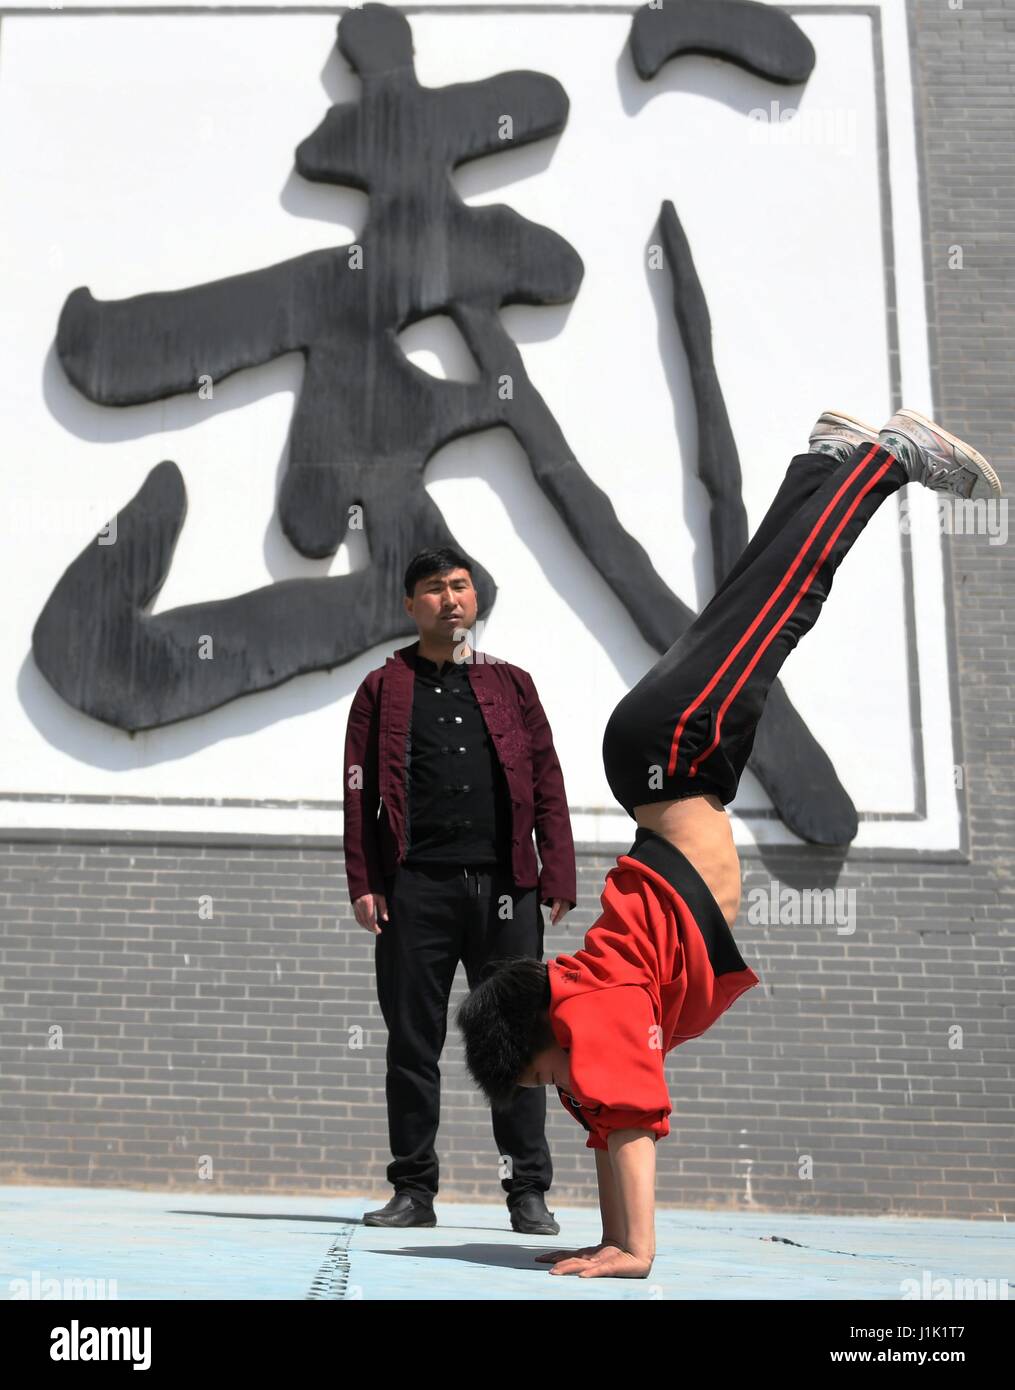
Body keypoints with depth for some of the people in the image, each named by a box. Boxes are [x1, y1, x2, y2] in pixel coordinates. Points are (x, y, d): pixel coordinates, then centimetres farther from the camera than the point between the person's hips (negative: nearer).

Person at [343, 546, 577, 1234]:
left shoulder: (511, 683, 15)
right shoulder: (383, 688, 11)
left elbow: (547, 784, 10)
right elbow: (360, 791, 5)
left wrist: (558, 877, 0)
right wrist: (364, 882, -5)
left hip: (504, 886, 1)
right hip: (416, 888, -1)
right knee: (413, 1042, 3)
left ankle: (529, 1191, 9)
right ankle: (415, 1189, 13)